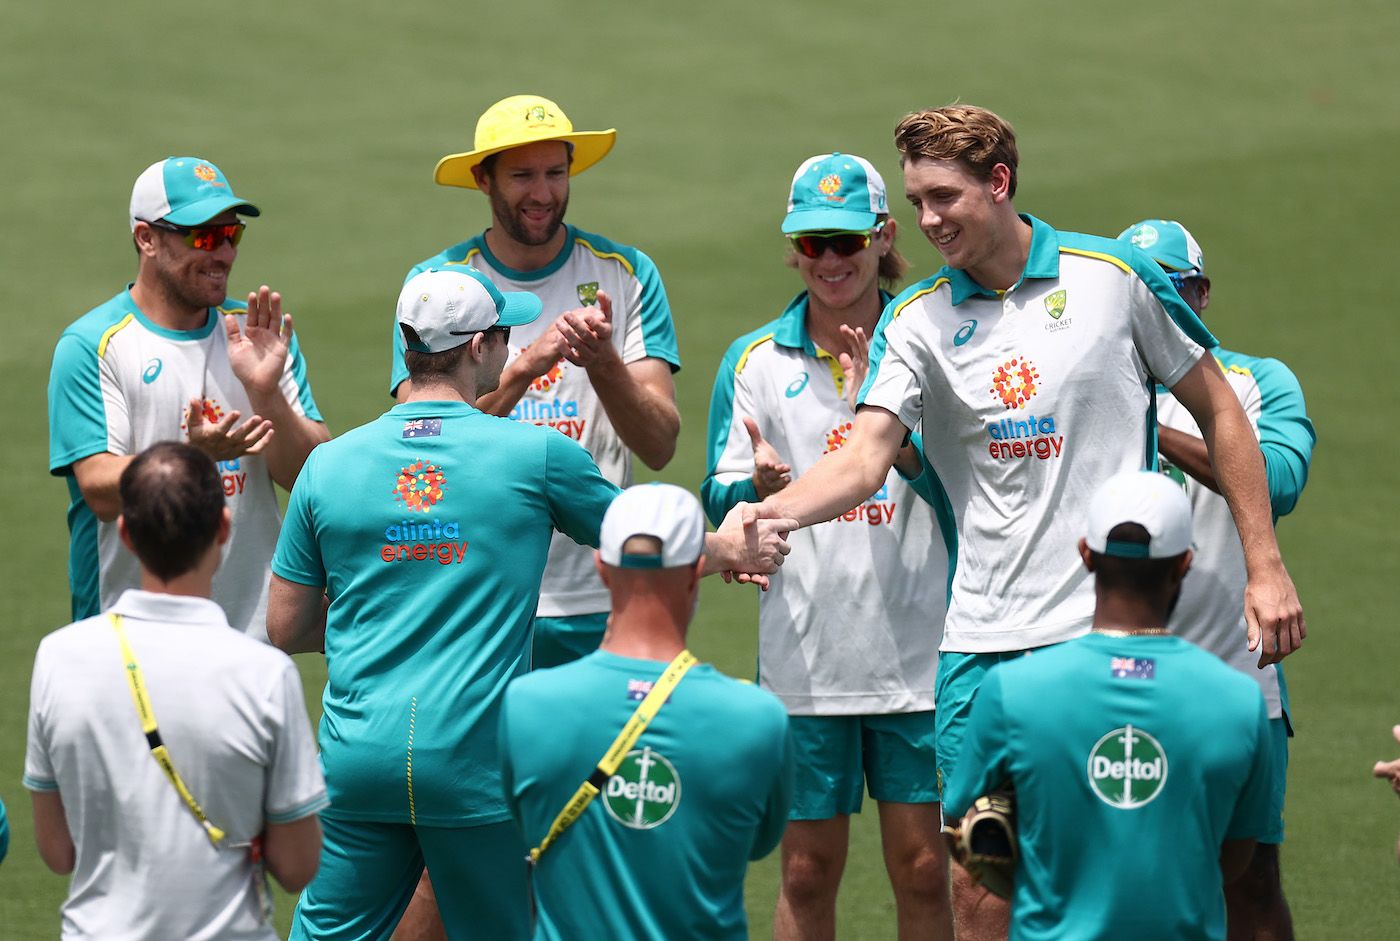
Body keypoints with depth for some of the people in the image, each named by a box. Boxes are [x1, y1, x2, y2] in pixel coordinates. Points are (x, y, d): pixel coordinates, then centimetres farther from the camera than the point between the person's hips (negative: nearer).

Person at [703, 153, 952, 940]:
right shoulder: (756, 362, 6)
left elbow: (958, 488, -7)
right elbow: (722, 507, 4)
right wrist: (759, 486, -19)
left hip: (917, 651, -1)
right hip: (803, 658, 1)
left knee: (924, 871, 0)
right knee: (808, 874, 5)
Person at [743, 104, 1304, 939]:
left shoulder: (1115, 276, 1)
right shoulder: (917, 321, 5)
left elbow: (1218, 411, 10)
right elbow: (862, 462, -7)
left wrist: (1266, 565, 6)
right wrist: (766, 514, -27)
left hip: (1114, 631, -2)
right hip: (983, 643, 2)